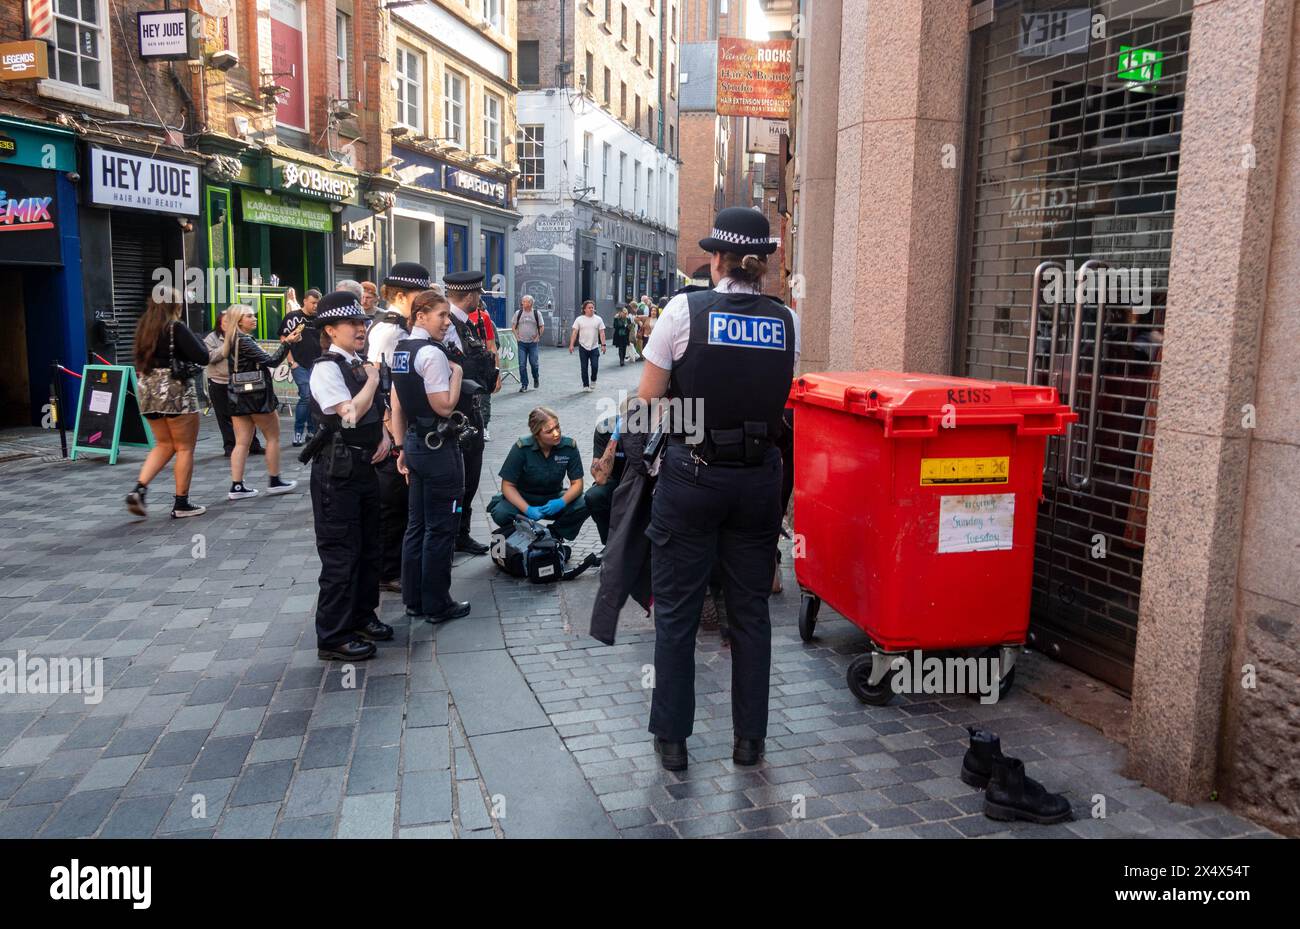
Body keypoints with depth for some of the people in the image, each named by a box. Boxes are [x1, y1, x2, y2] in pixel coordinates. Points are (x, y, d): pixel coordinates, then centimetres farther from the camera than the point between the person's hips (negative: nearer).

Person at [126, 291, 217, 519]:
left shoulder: (143, 327, 10)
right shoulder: (177, 328, -13)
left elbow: (142, 359, 17)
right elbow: (203, 357, -15)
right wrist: (201, 345, 4)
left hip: (148, 390, 7)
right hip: (176, 391, -7)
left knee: (164, 445, 19)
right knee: (185, 448, 3)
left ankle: (139, 489, 3)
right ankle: (181, 504, 6)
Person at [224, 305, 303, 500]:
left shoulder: (233, 341, 13)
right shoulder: (244, 341, -15)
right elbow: (271, 361, -20)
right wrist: (287, 343, -23)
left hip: (237, 396, 8)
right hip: (256, 395, -8)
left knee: (242, 442, 6)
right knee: (273, 437, 6)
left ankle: (237, 486, 3)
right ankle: (274, 482, 12)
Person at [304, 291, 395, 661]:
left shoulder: (360, 364, 10)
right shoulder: (327, 368, -15)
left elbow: (377, 411, 23)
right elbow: (351, 415, -26)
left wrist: (385, 436, 3)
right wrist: (372, 380, -12)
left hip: (364, 465, 9)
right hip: (337, 469, -9)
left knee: (368, 546, 18)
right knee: (341, 553, -2)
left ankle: (362, 616, 34)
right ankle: (333, 638, 9)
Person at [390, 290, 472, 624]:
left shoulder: (400, 350, 11)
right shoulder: (432, 353, -18)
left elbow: (395, 406, 14)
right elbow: (445, 407, -21)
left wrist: (402, 449, 17)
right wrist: (457, 373, -9)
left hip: (415, 443, 10)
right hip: (439, 446, -9)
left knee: (417, 524, 16)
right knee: (441, 528, 1)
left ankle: (414, 600, 25)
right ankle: (436, 605, 10)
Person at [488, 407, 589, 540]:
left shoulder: (569, 446, -15)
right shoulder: (522, 448, -20)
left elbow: (577, 483, -11)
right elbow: (507, 485, -17)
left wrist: (562, 502, -32)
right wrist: (527, 509, -32)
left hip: (553, 499, 2)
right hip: (523, 498, -2)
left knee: (584, 505, -27)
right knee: (501, 513, -33)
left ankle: (553, 535, 0)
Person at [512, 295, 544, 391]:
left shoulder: (536, 313, 2)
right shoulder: (518, 313, 4)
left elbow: (542, 327, 6)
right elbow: (513, 326, 9)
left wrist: (537, 337, -3)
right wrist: (517, 337, -1)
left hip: (533, 343, -1)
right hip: (522, 343, 1)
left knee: (533, 363, 0)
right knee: (522, 364, -3)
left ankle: (536, 378, 30)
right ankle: (524, 385, 4)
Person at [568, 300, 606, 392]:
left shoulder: (598, 319, 3)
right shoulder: (579, 319, 1)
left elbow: (602, 333, 2)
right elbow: (574, 332, -1)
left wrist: (603, 344, -7)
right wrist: (571, 345, -8)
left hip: (594, 347, 0)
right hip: (583, 347, 0)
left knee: (595, 366, -7)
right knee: (584, 368, 4)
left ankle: (593, 380, 20)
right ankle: (585, 385, 16)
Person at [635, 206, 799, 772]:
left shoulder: (685, 310, -8)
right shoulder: (787, 321, 1)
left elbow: (648, 399, -5)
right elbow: (779, 399, 6)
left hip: (692, 475, -3)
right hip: (760, 477, 3)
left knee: (676, 609, 10)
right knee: (751, 609, 14)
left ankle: (672, 739, 21)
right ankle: (749, 737, 25)